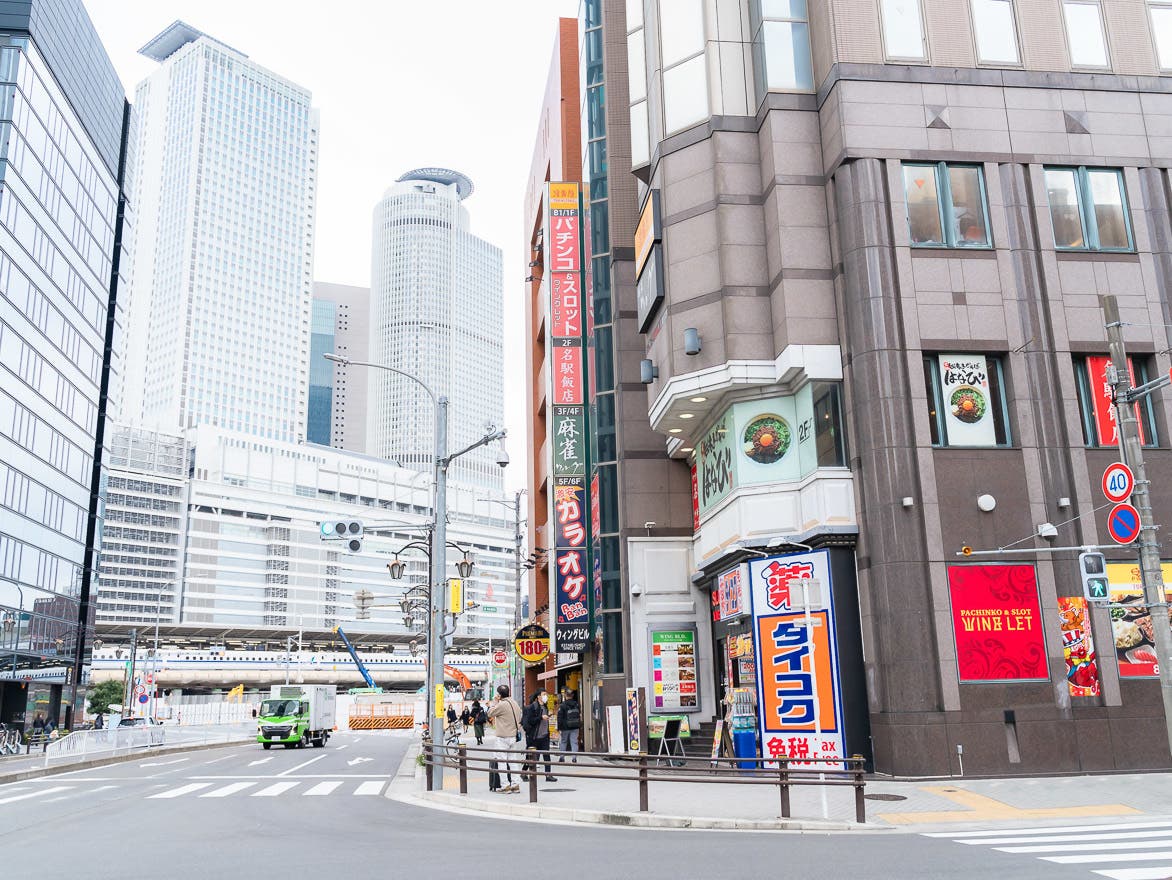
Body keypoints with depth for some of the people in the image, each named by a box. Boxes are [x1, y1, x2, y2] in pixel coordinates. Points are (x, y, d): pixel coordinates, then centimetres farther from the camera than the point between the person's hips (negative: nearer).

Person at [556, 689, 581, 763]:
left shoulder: (562, 705, -9)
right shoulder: (577, 705, 4)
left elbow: (560, 718, -9)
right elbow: (580, 716, 11)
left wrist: (559, 728, -3)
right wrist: (579, 727, 18)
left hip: (565, 727, -2)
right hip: (575, 727, 3)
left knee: (563, 742, 11)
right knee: (574, 742, 3)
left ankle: (562, 758, 14)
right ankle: (574, 758, -5)